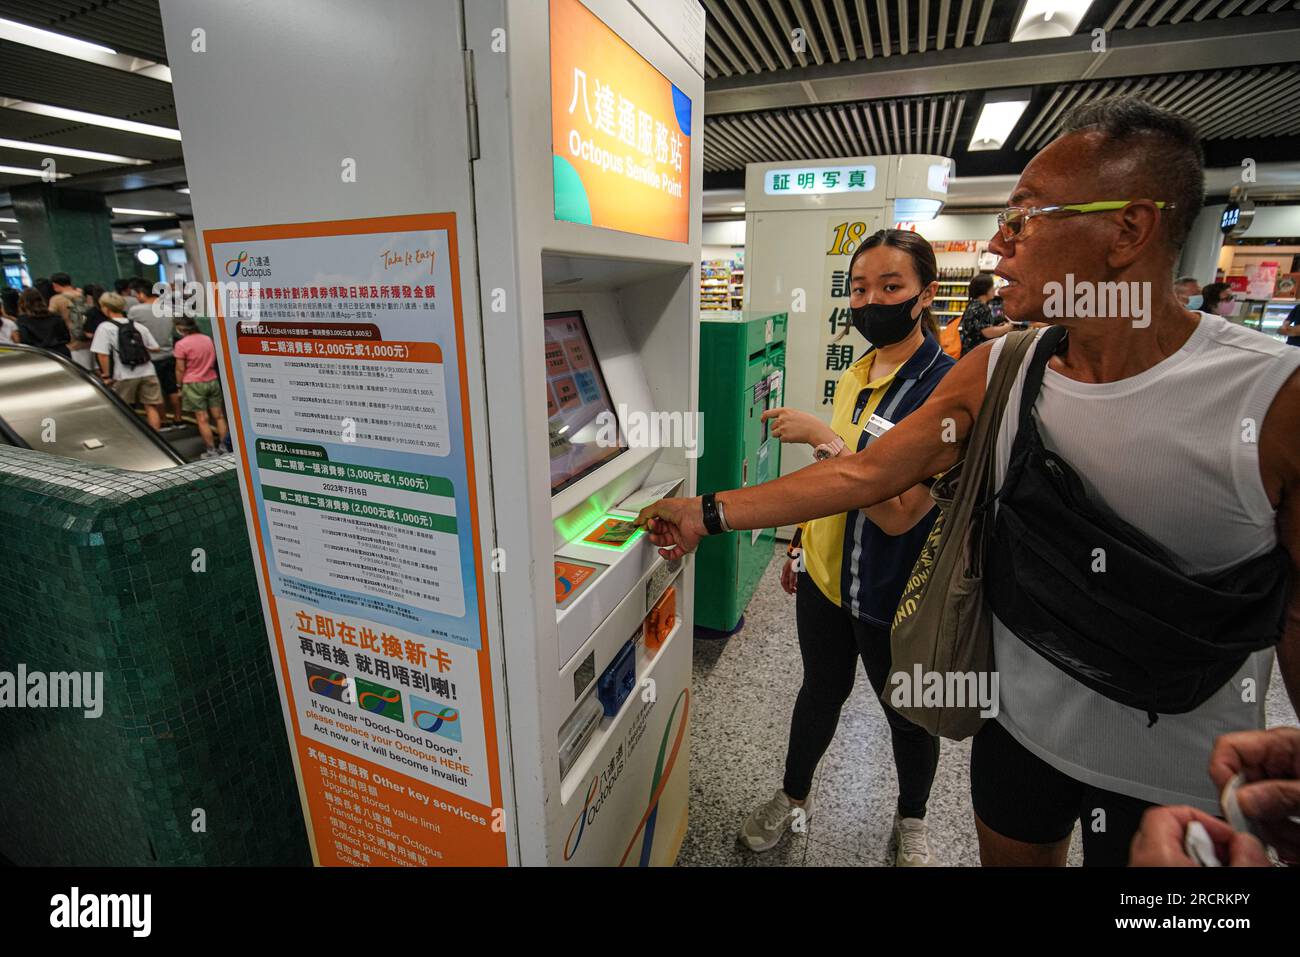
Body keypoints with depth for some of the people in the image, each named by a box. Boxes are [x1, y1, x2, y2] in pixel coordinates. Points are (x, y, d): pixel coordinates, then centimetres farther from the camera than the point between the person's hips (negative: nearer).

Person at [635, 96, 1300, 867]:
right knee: (1009, 854, 25)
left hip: (1177, 779, -3)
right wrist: (710, 514, -7)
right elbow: (862, 474, -7)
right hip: (1019, 724, 4)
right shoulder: (995, 374, -9)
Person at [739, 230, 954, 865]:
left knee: (908, 715, 20)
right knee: (821, 690, 24)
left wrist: (824, 437, -30)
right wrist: (801, 543, 17)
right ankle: (793, 797, 48)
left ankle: (911, 821, 49)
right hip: (825, 576, 6)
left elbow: (900, 511, -29)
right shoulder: (857, 374, 2)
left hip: (896, 595, -5)